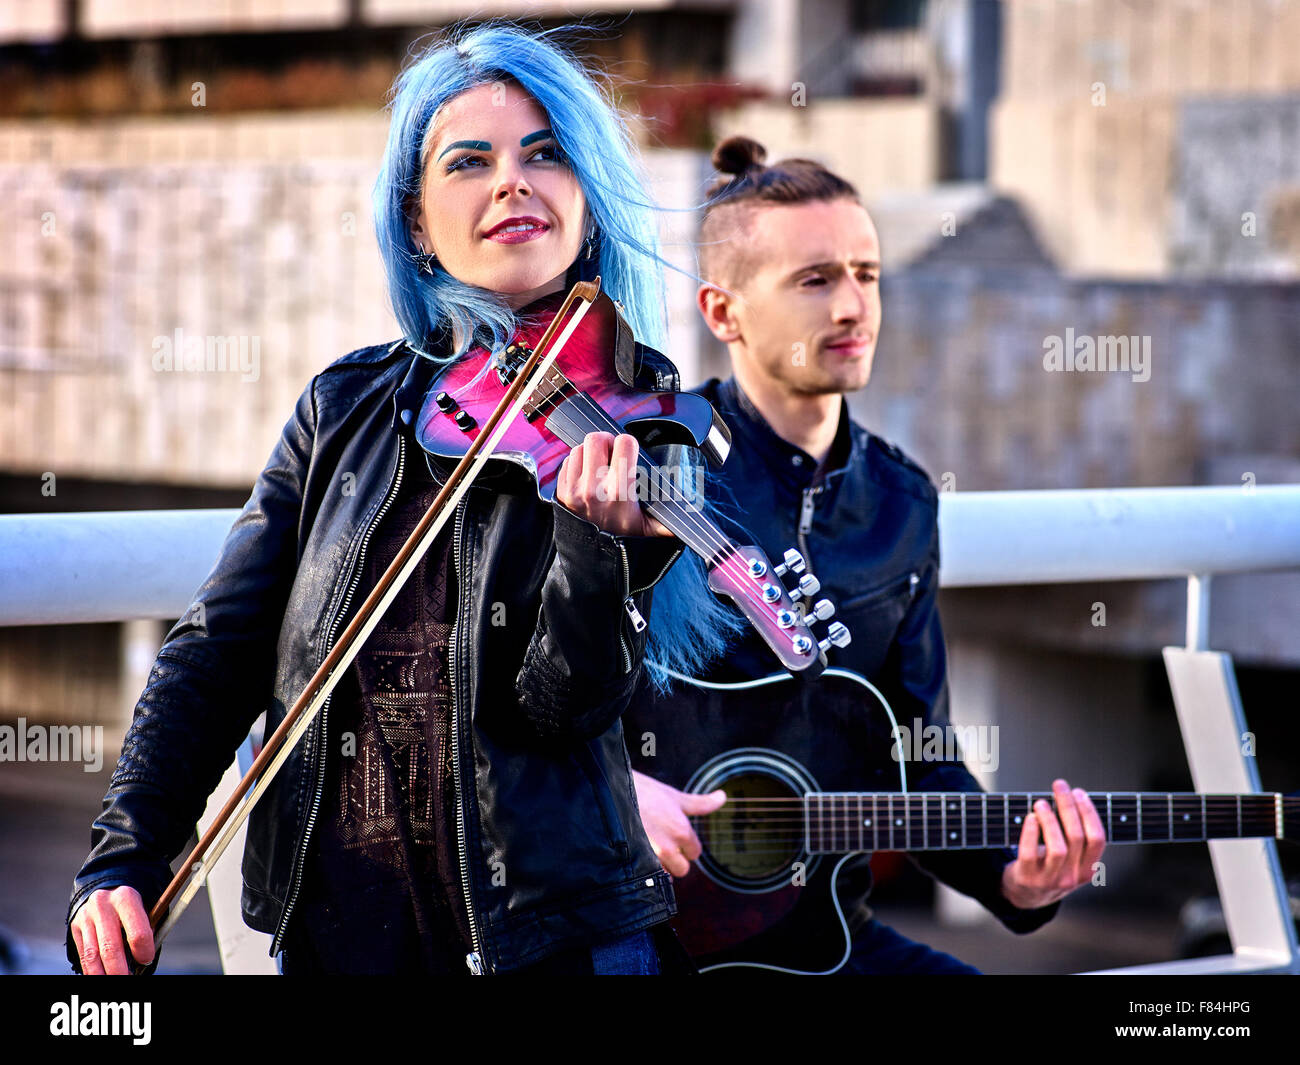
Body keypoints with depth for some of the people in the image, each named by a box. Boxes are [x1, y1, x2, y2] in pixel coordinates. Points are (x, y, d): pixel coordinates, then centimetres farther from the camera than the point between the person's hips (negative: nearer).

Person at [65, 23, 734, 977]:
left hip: (553, 933, -3)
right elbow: (219, 651, 3)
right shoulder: (345, 408, 5)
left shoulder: (638, 413, -4)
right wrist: (123, 863, -9)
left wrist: (603, 543, -31)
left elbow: (571, 702, -13)